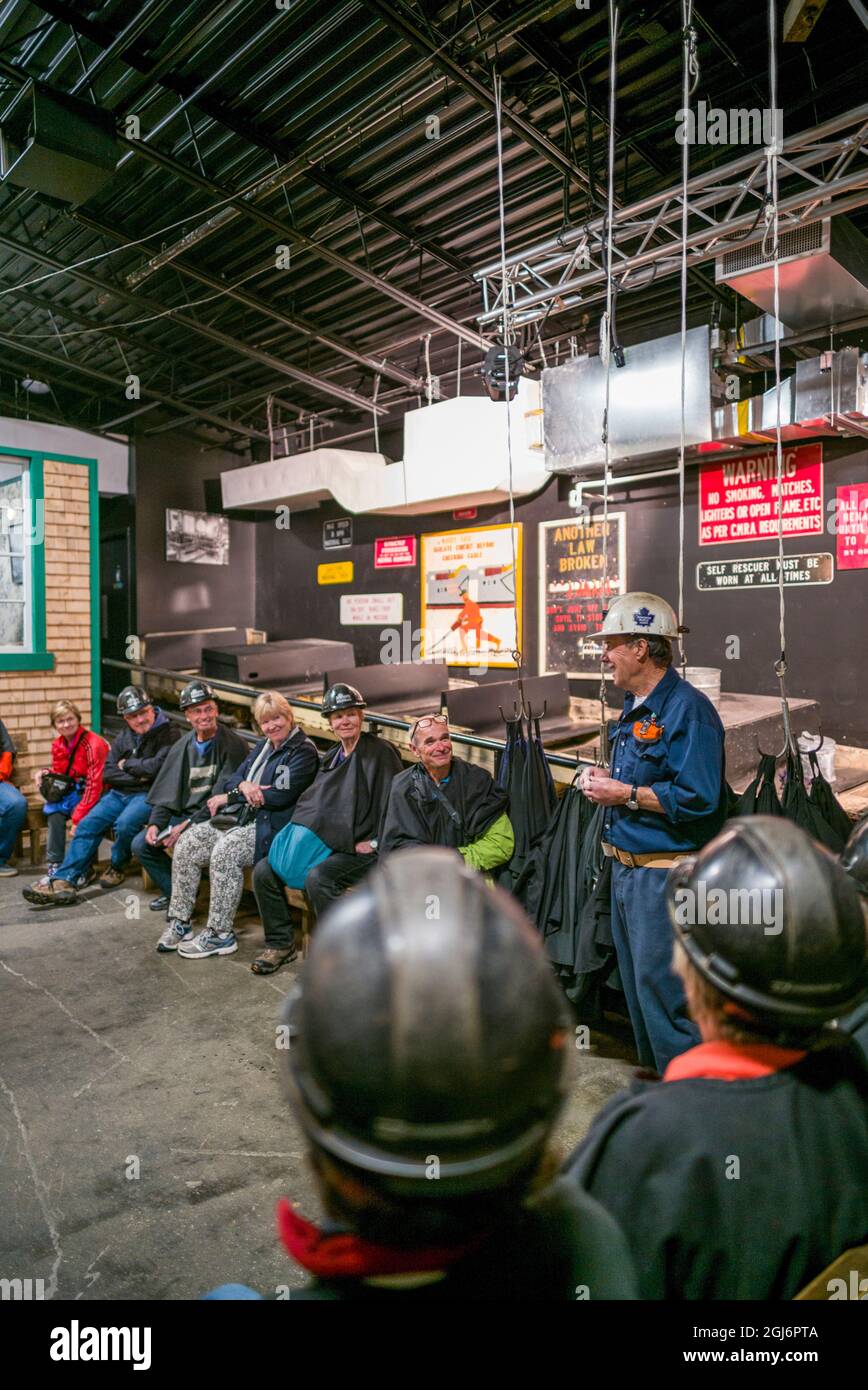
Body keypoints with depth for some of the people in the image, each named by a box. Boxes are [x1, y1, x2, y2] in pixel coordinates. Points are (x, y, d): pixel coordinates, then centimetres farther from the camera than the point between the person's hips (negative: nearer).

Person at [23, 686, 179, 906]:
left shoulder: (169, 732, -6)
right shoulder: (124, 737, 15)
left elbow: (157, 767, -20)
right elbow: (107, 774, 8)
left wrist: (126, 764, -3)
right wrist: (136, 776, -9)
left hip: (149, 794, -7)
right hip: (119, 793, 7)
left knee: (125, 824, -31)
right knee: (87, 825, -10)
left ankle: (118, 867, -3)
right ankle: (63, 881, -11)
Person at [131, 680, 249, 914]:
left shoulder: (233, 745, -10)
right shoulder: (182, 747, 9)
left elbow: (223, 798, -17)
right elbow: (167, 791, 10)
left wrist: (189, 825, -21)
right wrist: (155, 823, -7)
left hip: (215, 819, -7)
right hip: (182, 814, 7)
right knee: (141, 844, -5)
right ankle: (173, 892, 12)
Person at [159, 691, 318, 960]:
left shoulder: (303, 751, -7)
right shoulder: (262, 746, 19)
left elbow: (281, 797, -17)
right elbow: (231, 779, 15)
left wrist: (229, 797, -9)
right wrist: (243, 786, -13)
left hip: (270, 825, -8)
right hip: (240, 818, 8)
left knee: (225, 851, -31)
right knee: (186, 843, -9)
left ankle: (220, 935, -19)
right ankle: (179, 922, -1)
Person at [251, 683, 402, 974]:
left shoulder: (380, 752, -8)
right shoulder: (333, 758, 17)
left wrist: (375, 843, -15)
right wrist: (301, 833, 7)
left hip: (361, 849, -8)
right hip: (325, 843, 8)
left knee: (318, 877, -33)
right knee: (264, 871, -1)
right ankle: (280, 944, 11)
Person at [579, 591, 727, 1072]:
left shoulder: (688, 708, -18)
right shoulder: (634, 706, 12)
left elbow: (699, 798, -27)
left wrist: (626, 794, -21)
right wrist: (607, 779, 5)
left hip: (664, 873, -10)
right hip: (625, 866, 10)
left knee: (661, 986, -2)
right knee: (636, 981, 20)